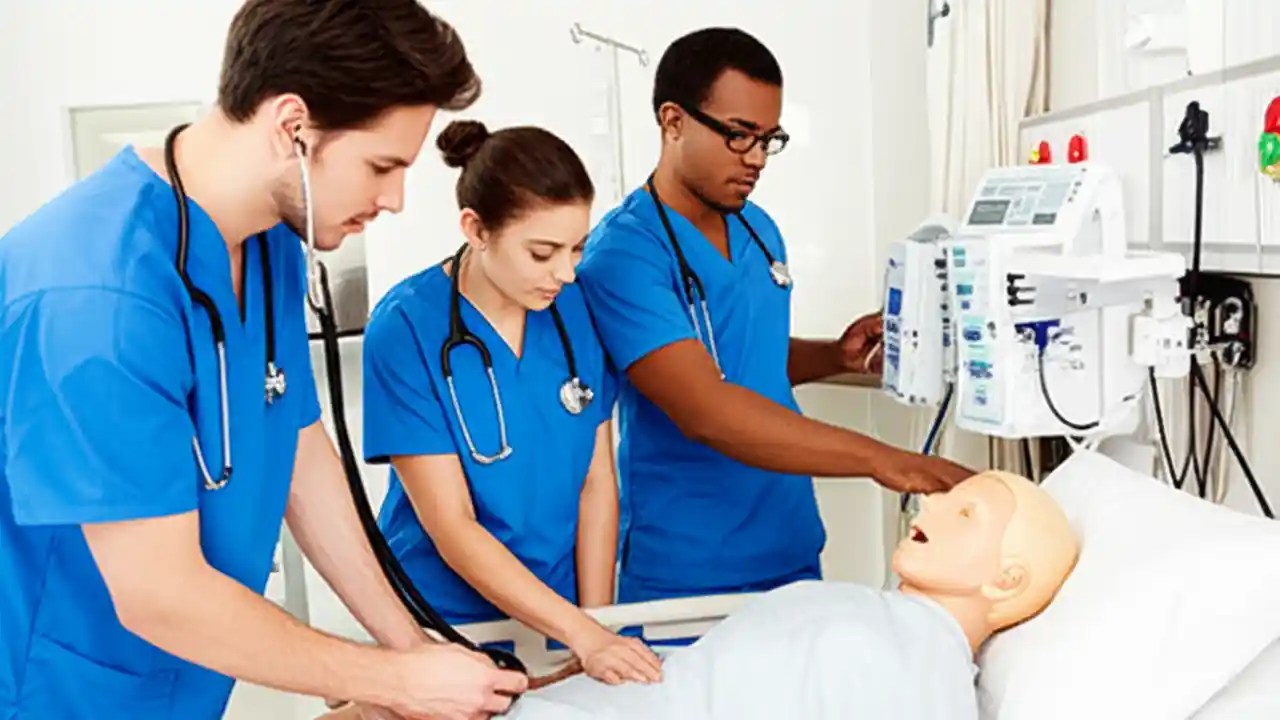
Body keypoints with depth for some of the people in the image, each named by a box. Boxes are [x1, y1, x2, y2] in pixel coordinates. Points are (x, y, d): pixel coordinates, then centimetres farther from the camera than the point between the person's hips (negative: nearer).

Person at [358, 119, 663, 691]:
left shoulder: (576, 310, -7)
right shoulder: (405, 328, -19)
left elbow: (597, 484, -1)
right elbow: (452, 529, -19)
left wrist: (595, 629, -5)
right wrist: (584, 637, -23)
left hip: (558, 615, 4)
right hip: (444, 624, -3)